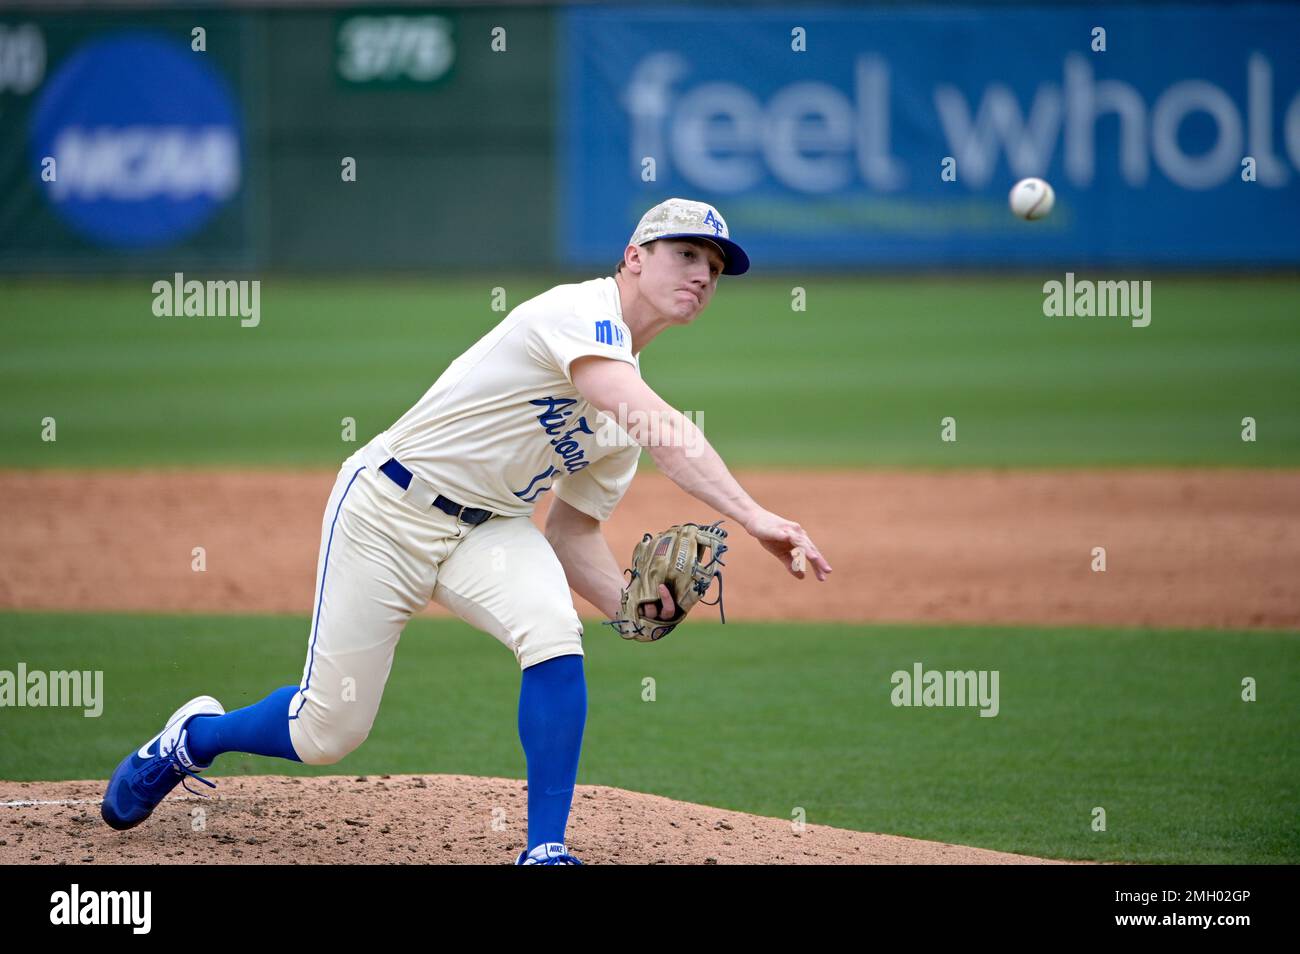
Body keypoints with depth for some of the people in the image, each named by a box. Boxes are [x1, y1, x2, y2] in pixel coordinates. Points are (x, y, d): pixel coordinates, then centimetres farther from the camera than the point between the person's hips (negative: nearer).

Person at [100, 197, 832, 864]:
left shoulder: (626, 387, 7)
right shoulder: (580, 314, -20)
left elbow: (573, 531, 11)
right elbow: (657, 423, -37)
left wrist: (628, 604, -9)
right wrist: (752, 516, -46)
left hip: (490, 528, 7)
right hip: (390, 508, -7)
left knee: (553, 633, -26)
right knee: (327, 733, -2)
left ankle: (546, 850, -18)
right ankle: (193, 738, 31)